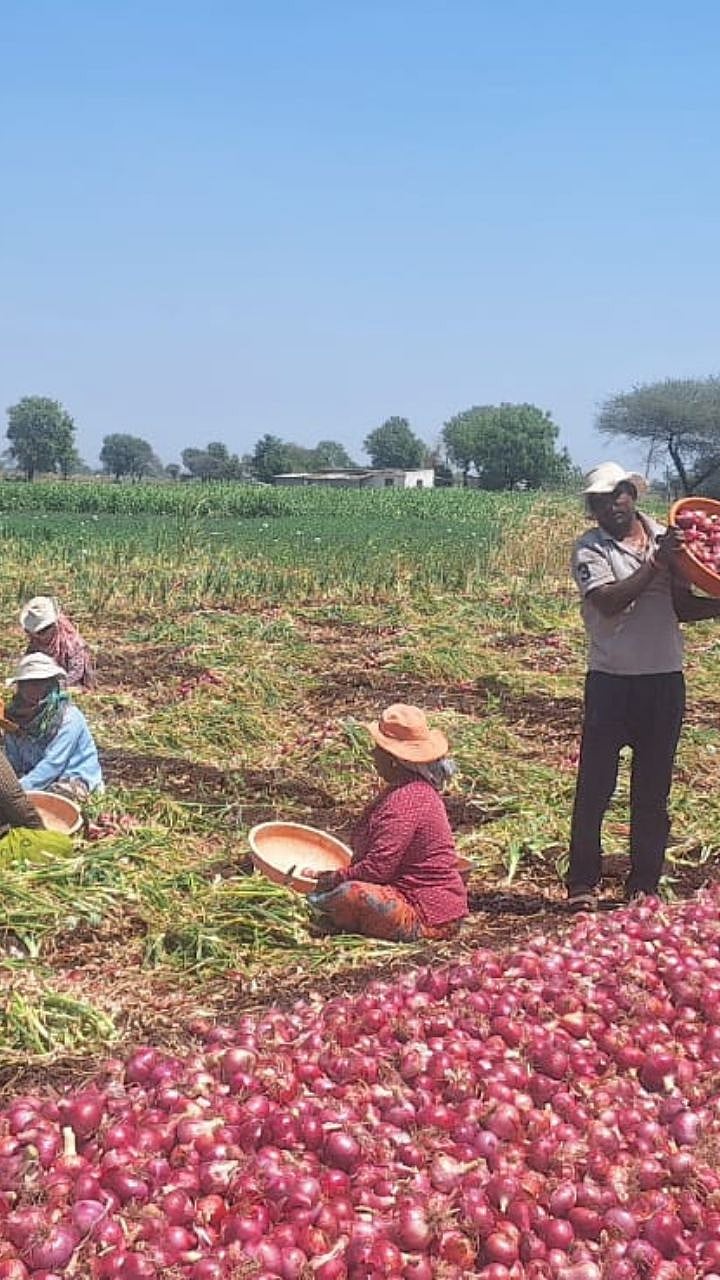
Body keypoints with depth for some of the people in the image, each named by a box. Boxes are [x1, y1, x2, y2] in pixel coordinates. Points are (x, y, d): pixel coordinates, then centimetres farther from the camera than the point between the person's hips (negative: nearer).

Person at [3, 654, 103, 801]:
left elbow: (53, 764, -24)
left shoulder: (68, 717, -18)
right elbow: (11, 763, 3)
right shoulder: (15, 715, 1)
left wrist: (22, 787, -33)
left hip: (75, 782, -6)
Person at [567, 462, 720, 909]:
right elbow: (608, 602, -20)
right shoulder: (590, 548, -4)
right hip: (611, 681, -3)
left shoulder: (667, 539, 7)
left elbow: (683, 607, 6)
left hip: (665, 679, 4)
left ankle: (645, 885, 21)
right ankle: (583, 884, 11)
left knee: (653, 789, 10)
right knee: (595, 787, 1)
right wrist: (656, 563, -22)